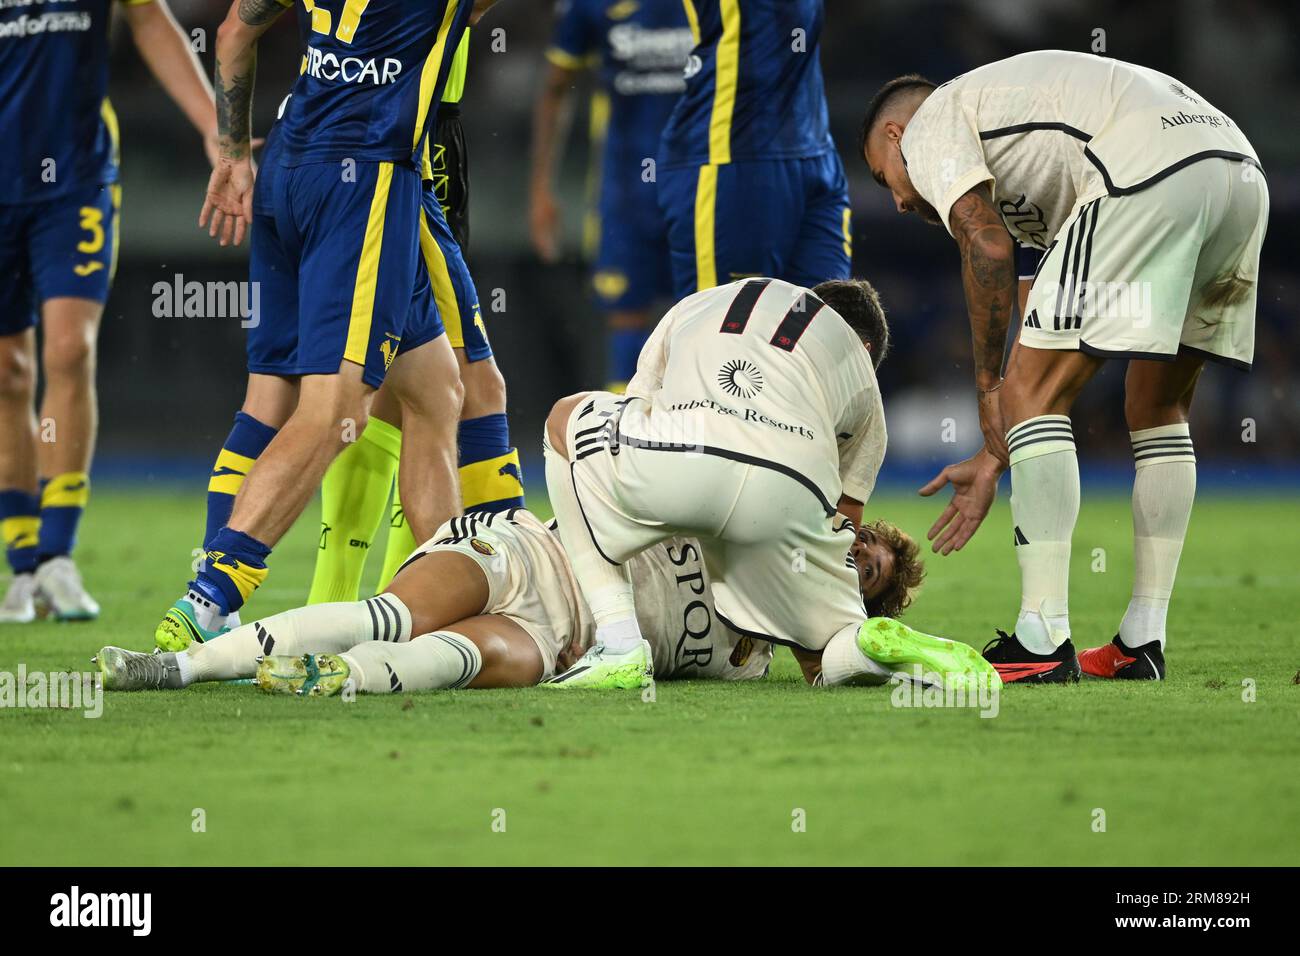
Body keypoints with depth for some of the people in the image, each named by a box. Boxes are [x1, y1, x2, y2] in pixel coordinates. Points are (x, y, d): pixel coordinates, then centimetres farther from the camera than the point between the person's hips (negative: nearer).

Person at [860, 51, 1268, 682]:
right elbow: (1057, 361, 37)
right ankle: (1142, 643, 20)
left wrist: (988, 384, 5)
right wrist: (993, 460, 41)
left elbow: (988, 248, -3)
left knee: (1031, 394, -2)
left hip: (1149, 176, -9)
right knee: (1159, 410, 22)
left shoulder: (930, 123, 16)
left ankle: (1042, 642, -6)